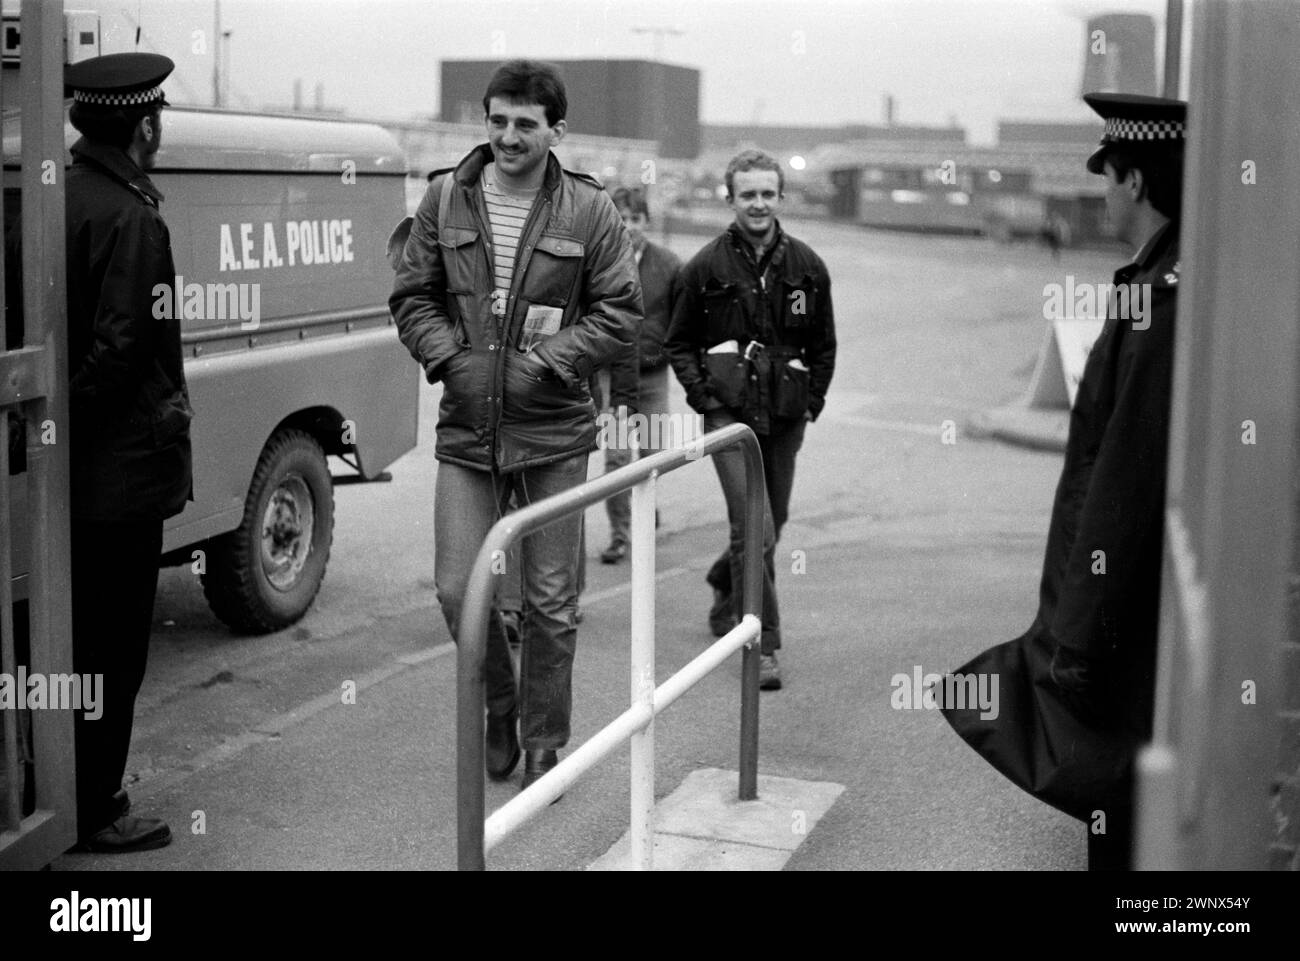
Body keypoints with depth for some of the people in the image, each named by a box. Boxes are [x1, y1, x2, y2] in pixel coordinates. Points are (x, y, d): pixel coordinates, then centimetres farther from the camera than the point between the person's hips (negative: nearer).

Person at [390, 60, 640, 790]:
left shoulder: (589, 210, -3)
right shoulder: (447, 199, 3)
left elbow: (620, 313, -2)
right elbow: (412, 297, 8)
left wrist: (543, 364, -13)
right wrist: (452, 359, -9)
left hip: (554, 434, -1)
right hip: (467, 428, 2)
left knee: (552, 603, 6)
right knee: (458, 591, -1)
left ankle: (545, 746, 24)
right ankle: (501, 704, 28)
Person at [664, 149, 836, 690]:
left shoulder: (807, 266, 6)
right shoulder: (707, 266, -1)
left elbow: (823, 345, 15)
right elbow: (679, 343, 7)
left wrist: (812, 402, 7)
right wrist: (704, 397, -3)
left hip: (785, 416, 4)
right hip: (730, 411, -4)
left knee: (771, 523, 15)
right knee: (754, 526, -13)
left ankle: (727, 590, 44)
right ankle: (763, 645, -5)